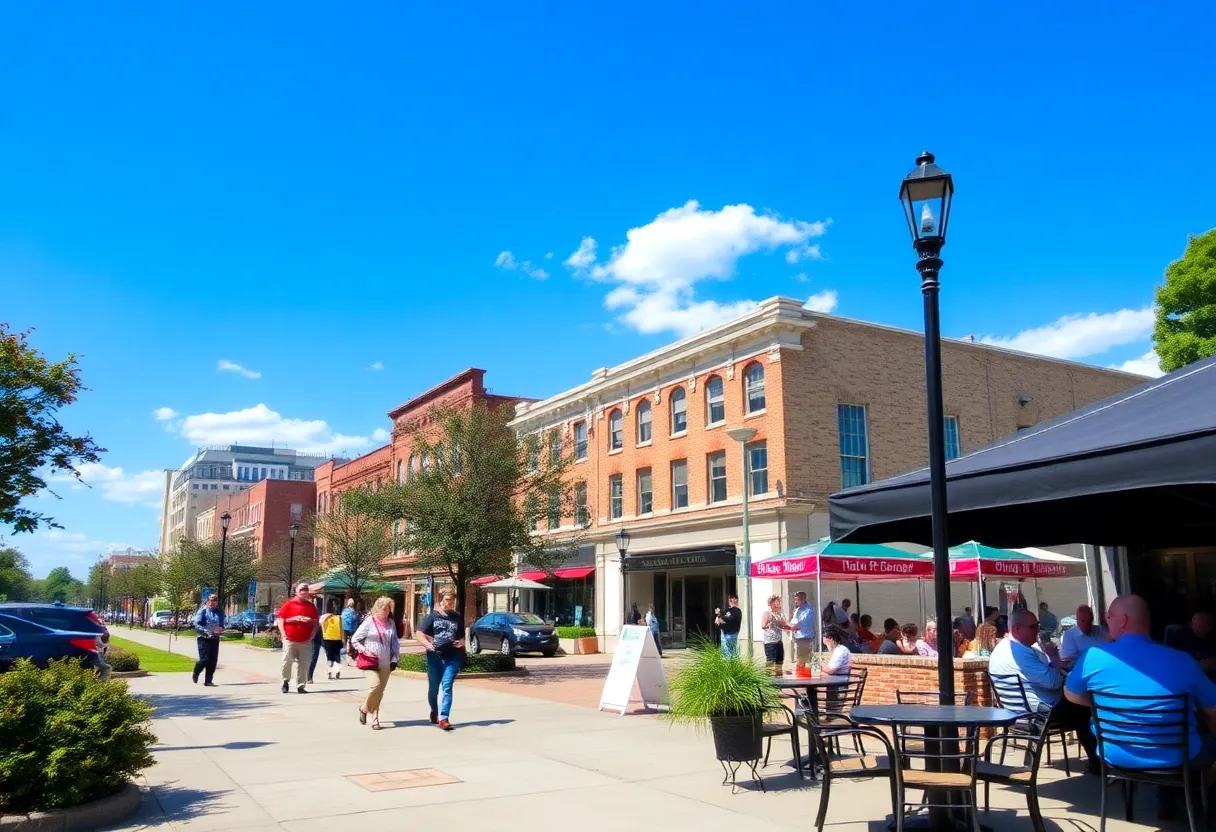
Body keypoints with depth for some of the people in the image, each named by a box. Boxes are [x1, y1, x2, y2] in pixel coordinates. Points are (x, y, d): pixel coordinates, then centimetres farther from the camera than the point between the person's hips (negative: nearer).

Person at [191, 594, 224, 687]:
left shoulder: (219, 613, 10)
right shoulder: (203, 610, -4)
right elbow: (196, 624, -9)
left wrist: (221, 629, -3)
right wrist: (206, 631, -19)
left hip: (215, 639, 4)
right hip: (204, 638, -4)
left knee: (213, 661, 1)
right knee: (205, 659, -9)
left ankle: (208, 681, 11)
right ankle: (196, 673, 22)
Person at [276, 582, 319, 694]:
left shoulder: (311, 606, 12)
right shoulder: (289, 604, 1)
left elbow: (316, 622, 15)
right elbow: (280, 618, -2)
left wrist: (312, 635, 5)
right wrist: (283, 633, -10)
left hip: (305, 641, 3)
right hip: (290, 639, -3)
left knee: (304, 664, 0)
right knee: (287, 662, -2)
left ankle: (300, 686, 7)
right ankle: (286, 682, 22)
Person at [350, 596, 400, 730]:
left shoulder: (391, 623, 6)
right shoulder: (369, 622, -6)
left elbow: (395, 643, 14)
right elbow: (354, 640, -2)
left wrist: (395, 659, 6)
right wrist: (365, 651, -13)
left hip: (385, 664, 4)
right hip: (370, 662, -4)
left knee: (380, 692, 5)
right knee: (375, 685, -19)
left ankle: (374, 719, 17)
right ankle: (364, 708, 7)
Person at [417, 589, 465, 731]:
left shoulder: (457, 617, 9)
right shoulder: (432, 616, 1)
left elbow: (462, 637, 20)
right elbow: (419, 633, -4)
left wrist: (461, 642, -3)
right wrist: (427, 644, -22)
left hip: (452, 657, 0)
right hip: (435, 657, 0)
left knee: (447, 687, -11)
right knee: (433, 688, 13)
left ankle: (444, 718, -13)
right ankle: (434, 711, 39)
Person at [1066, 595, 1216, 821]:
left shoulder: (1093, 656, -12)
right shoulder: (1183, 660, -8)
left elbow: (1072, 696, 4)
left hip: (1116, 756, 1)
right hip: (1175, 758, 0)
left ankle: (1167, 801, 32)